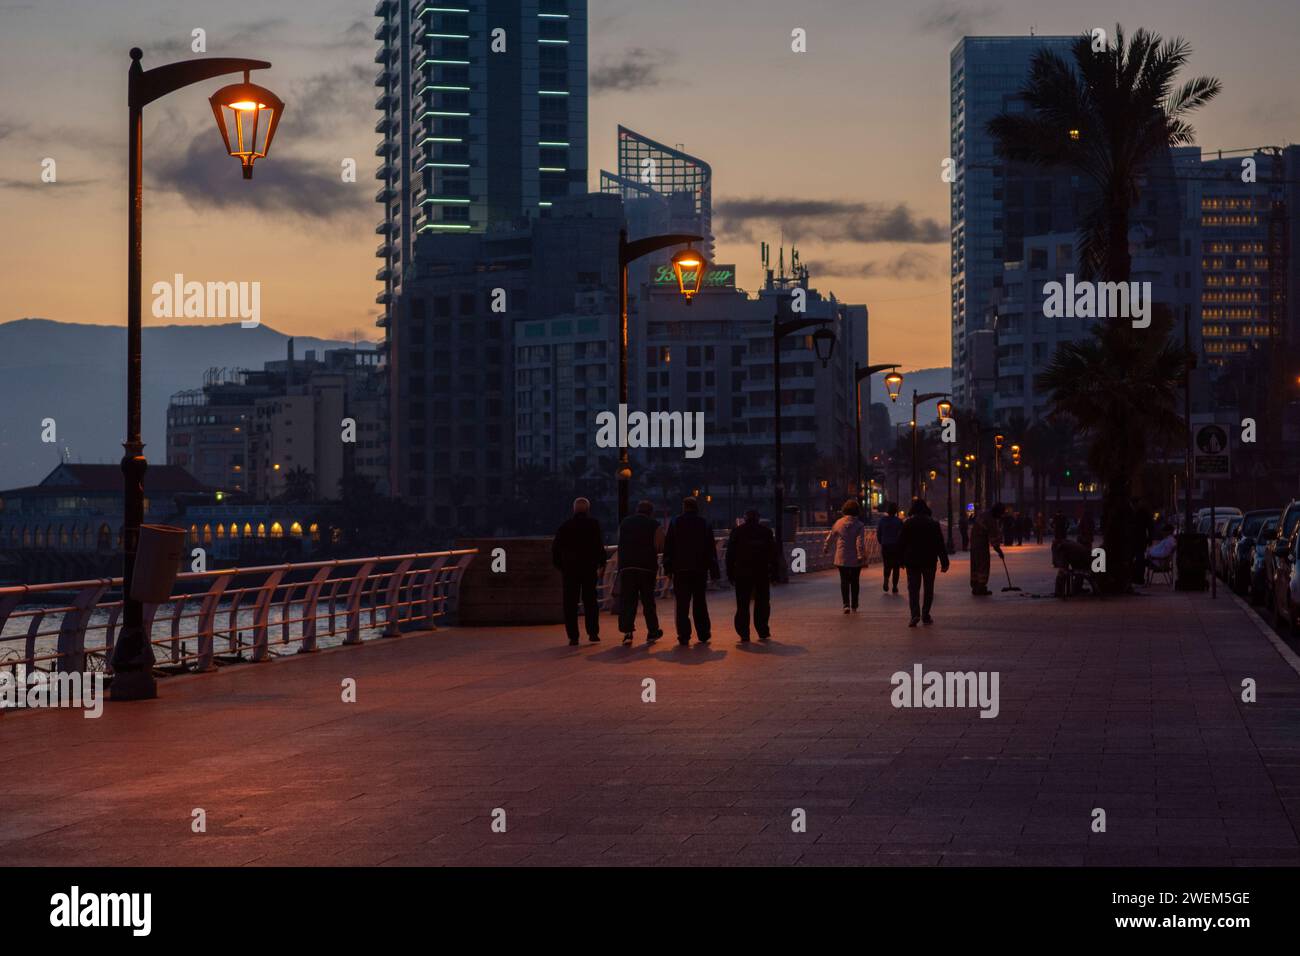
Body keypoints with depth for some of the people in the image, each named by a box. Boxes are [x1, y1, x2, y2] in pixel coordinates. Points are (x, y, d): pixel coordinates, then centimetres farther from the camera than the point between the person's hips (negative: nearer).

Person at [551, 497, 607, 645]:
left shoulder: (565, 526, 7)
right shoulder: (593, 524, -3)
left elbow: (555, 548, 8)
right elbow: (599, 545, -10)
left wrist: (559, 565, 15)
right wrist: (601, 563, -2)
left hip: (569, 568, 1)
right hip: (589, 568, -1)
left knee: (570, 603, 4)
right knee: (590, 601, 9)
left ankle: (573, 636, 0)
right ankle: (593, 633, 2)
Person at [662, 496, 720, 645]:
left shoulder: (675, 523, 2)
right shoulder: (704, 524, 5)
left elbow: (668, 547, 0)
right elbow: (711, 549, 4)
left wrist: (668, 567, 4)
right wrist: (714, 571, 5)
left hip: (680, 569, -1)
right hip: (700, 569, 1)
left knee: (682, 604, 0)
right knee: (700, 603, 11)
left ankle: (683, 636, -6)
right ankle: (703, 634, 12)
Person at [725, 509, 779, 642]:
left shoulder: (737, 531, 4)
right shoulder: (766, 531, 7)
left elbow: (730, 554, 2)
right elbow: (773, 553, 5)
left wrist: (730, 573, 5)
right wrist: (774, 571, 7)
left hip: (742, 573, -1)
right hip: (762, 573, 1)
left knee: (743, 605, 1)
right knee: (762, 603, 11)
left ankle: (744, 634, -5)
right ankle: (763, 632, 9)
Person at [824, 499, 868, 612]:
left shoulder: (838, 523, -1)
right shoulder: (859, 525, -10)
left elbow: (830, 537, 10)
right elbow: (860, 542, -18)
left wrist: (825, 548, 25)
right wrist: (861, 555, -16)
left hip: (841, 558, 1)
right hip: (855, 559, -1)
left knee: (844, 581, 5)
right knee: (855, 582, 13)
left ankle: (846, 604, -9)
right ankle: (854, 605, 21)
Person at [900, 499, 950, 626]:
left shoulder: (907, 524, -4)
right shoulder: (933, 523, -2)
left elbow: (901, 543, -1)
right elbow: (940, 544, -2)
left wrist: (901, 560, 8)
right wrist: (944, 562, 1)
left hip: (912, 562, -1)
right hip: (929, 561, 1)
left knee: (913, 588, 1)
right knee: (928, 589, 12)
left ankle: (915, 614, -17)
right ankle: (925, 615, 14)